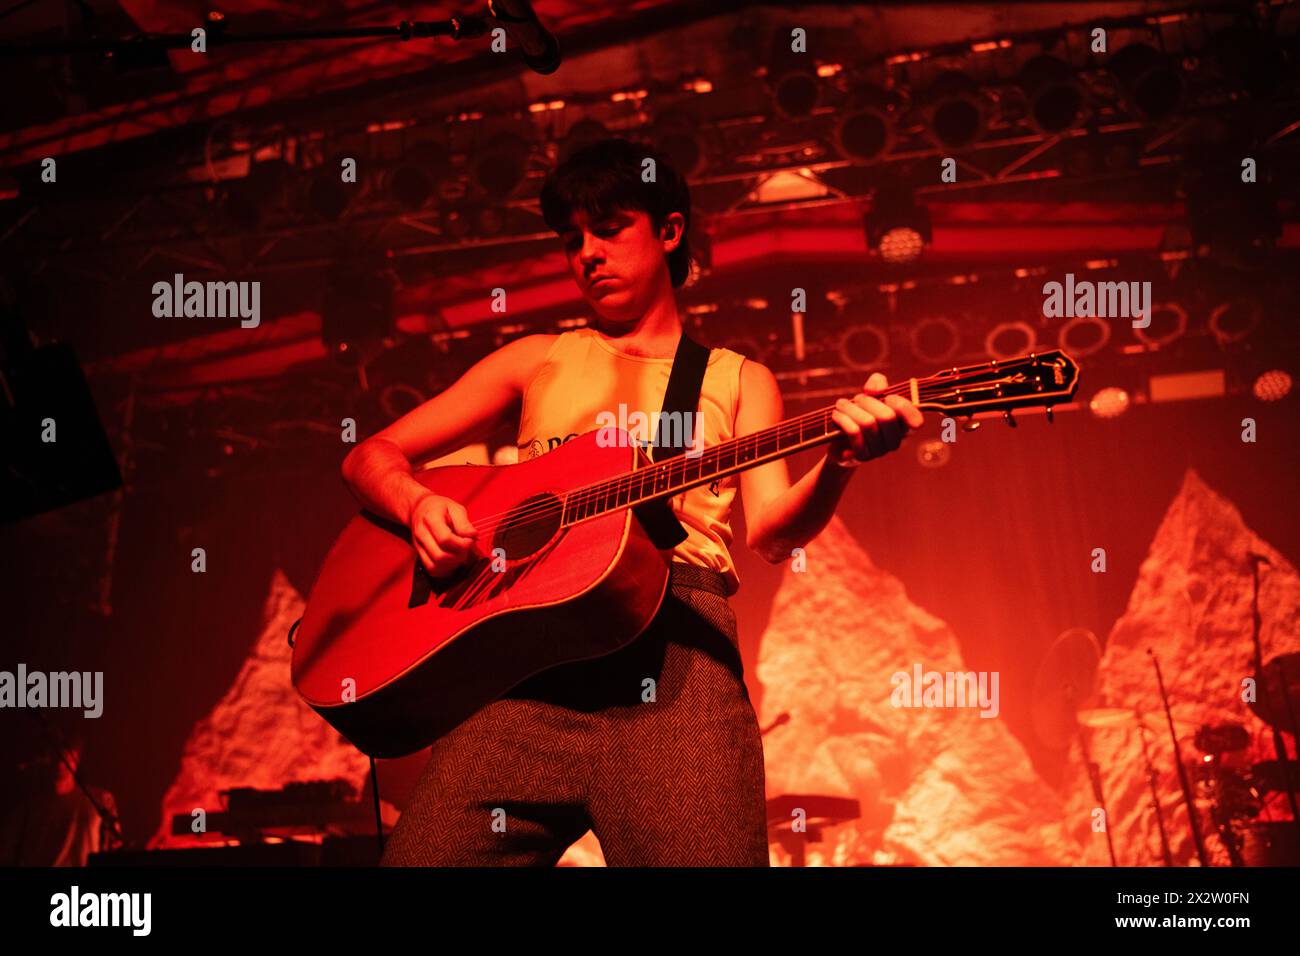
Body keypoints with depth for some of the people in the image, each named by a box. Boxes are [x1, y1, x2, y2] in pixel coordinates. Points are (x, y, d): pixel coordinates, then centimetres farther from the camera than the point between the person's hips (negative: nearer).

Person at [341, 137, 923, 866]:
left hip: (679, 639, -1)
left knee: (704, 849, -21)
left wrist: (839, 462, -17)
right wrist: (419, 505, -3)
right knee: (427, 851, -17)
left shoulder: (738, 380, 20)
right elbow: (371, 457, 20)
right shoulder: (538, 362, 23)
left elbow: (772, 530, 4)